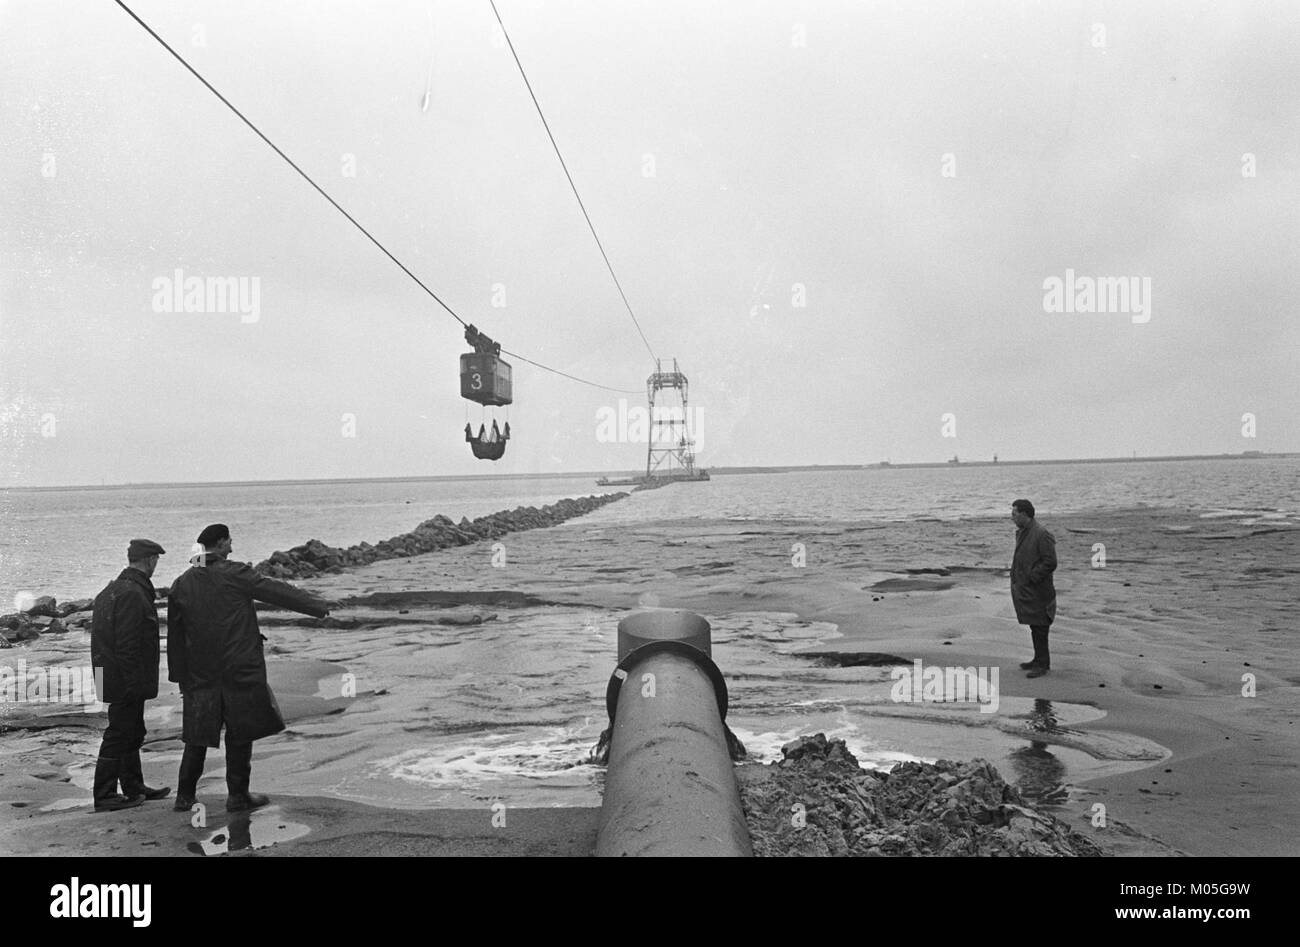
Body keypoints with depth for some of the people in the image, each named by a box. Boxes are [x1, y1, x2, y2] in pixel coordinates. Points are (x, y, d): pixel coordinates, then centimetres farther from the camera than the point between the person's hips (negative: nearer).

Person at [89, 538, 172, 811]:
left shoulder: (112, 589, 13)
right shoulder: (133, 595, -20)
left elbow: (101, 635, 18)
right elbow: (127, 645, -24)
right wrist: (135, 683, -22)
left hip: (110, 675, 10)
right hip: (126, 681, -10)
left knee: (132, 734, 19)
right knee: (118, 735, -3)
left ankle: (134, 787, 29)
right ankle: (104, 796, 4)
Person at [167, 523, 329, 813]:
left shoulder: (181, 584, 5)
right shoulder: (235, 574, -11)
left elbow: (175, 635, 10)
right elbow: (277, 591, -8)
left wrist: (179, 675, 17)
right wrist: (319, 606, 0)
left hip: (199, 673, 5)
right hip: (239, 670, -5)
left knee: (197, 736, 14)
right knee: (240, 734, 6)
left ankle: (184, 796, 16)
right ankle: (238, 795, 12)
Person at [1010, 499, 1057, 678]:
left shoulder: (1041, 535, -17)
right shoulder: (1021, 532, 12)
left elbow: (1050, 563, -19)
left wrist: (1031, 578, -17)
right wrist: (1016, 579, 11)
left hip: (1037, 591, -9)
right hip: (1024, 589, 9)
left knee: (1039, 627, -4)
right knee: (1034, 627, 17)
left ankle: (1043, 664, 3)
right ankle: (1039, 659, 27)